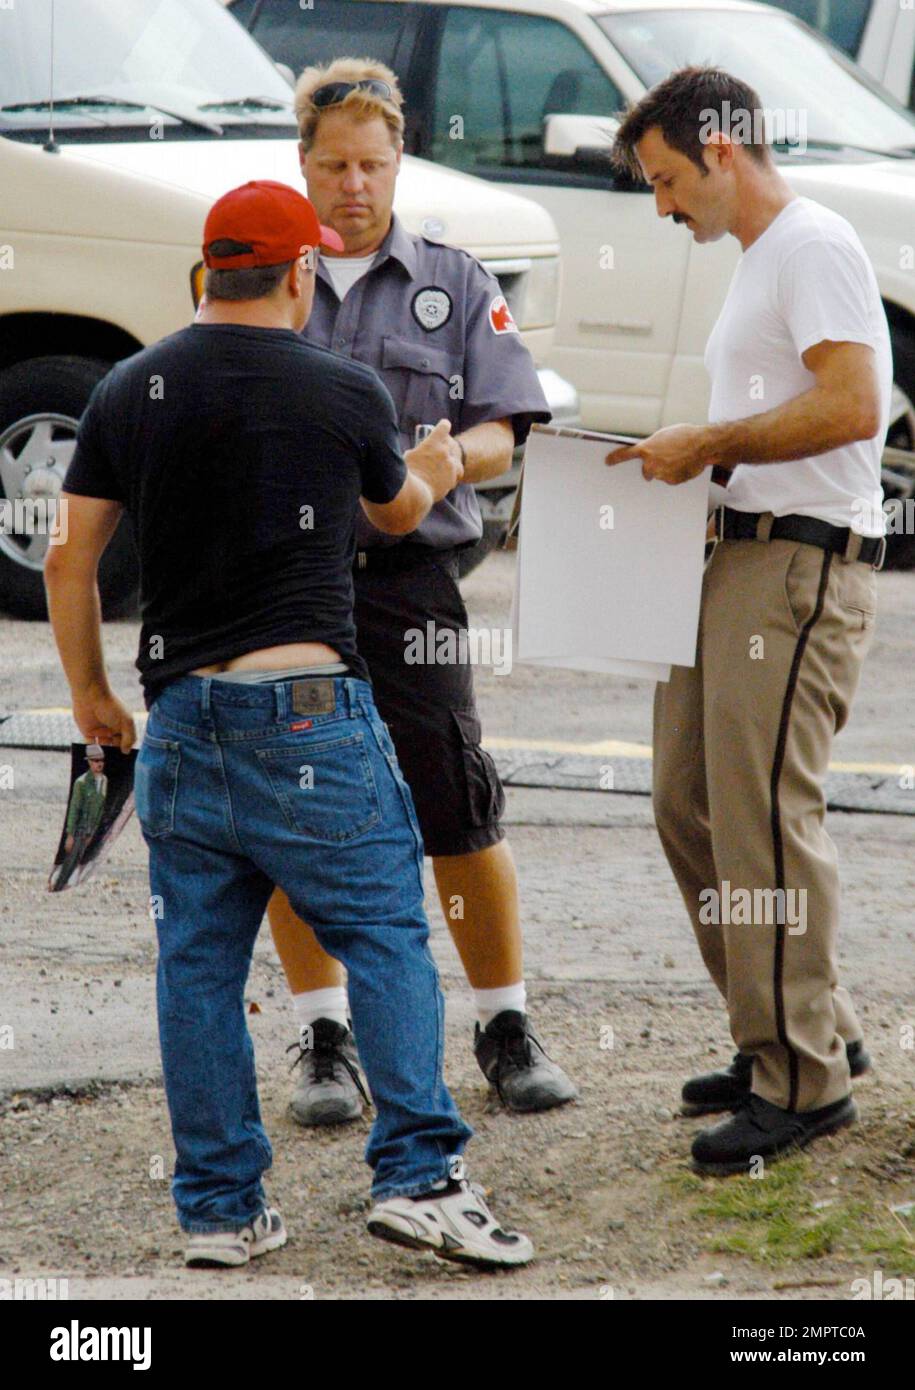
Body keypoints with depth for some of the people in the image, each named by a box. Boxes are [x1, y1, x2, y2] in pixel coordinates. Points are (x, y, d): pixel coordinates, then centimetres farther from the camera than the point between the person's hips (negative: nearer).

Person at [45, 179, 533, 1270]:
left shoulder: (128, 390, 6)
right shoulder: (344, 392, -2)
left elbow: (70, 557, 8)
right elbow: (396, 513, 18)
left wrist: (88, 692, 21)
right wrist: (432, 474, 41)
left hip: (180, 715, 4)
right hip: (308, 708, -4)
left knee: (198, 963, 9)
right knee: (386, 934, 2)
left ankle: (218, 1209, 11)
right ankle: (417, 1176, -7)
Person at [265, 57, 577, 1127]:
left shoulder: (456, 286, 10)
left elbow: (499, 436, 4)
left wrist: (449, 457, -18)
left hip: (407, 576, -1)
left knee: (458, 813, -4)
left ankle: (506, 1028, 10)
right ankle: (325, 1042, 15)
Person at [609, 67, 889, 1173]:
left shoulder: (815, 245, -10)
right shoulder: (756, 261, 22)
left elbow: (851, 407, -21)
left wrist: (708, 445, -14)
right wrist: (685, 457, 13)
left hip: (799, 566, -11)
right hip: (736, 558, 11)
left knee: (762, 814, -11)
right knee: (689, 803, 11)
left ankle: (805, 1078, -5)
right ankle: (809, 1031, 20)